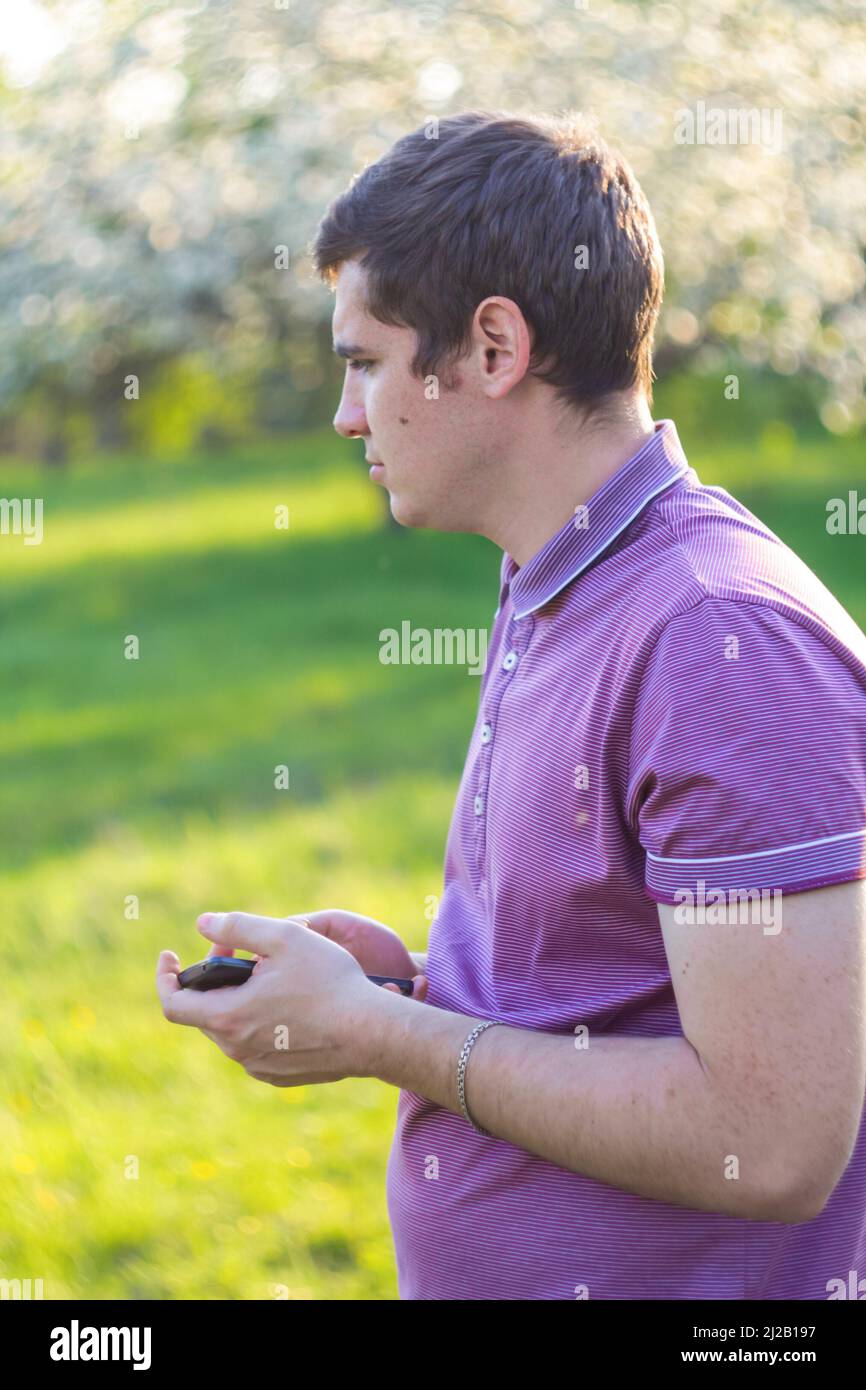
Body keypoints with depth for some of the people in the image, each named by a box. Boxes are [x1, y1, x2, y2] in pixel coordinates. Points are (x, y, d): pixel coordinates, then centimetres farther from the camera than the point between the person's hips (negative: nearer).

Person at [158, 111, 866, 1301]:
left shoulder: (728, 643, -22)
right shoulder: (546, 608, 9)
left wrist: (374, 1036, -19)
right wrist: (412, 981, 1)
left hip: (661, 1279, -8)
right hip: (479, 1268, 8)